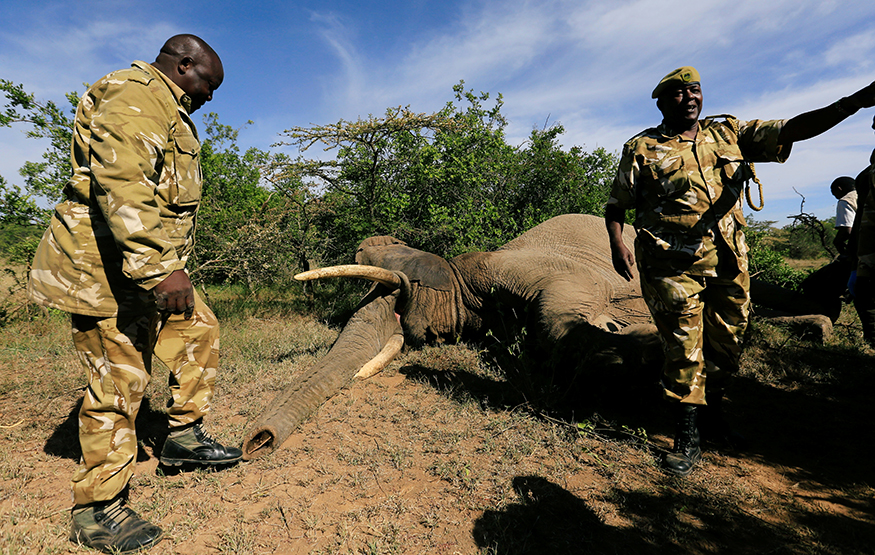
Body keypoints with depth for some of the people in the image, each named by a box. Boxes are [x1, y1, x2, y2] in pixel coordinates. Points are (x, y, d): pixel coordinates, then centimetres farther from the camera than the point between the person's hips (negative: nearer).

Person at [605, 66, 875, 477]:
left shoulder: (729, 133, 14)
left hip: (727, 262, 5)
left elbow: (792, 130, 9)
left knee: (725, 346, 14)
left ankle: (713, 416, 37)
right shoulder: (642, 149, 2)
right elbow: (617, 205, 3)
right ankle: (687, 439, 11)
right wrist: (617, 245, -13)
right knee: (683, 351, -2)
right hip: (674, 267, -4)